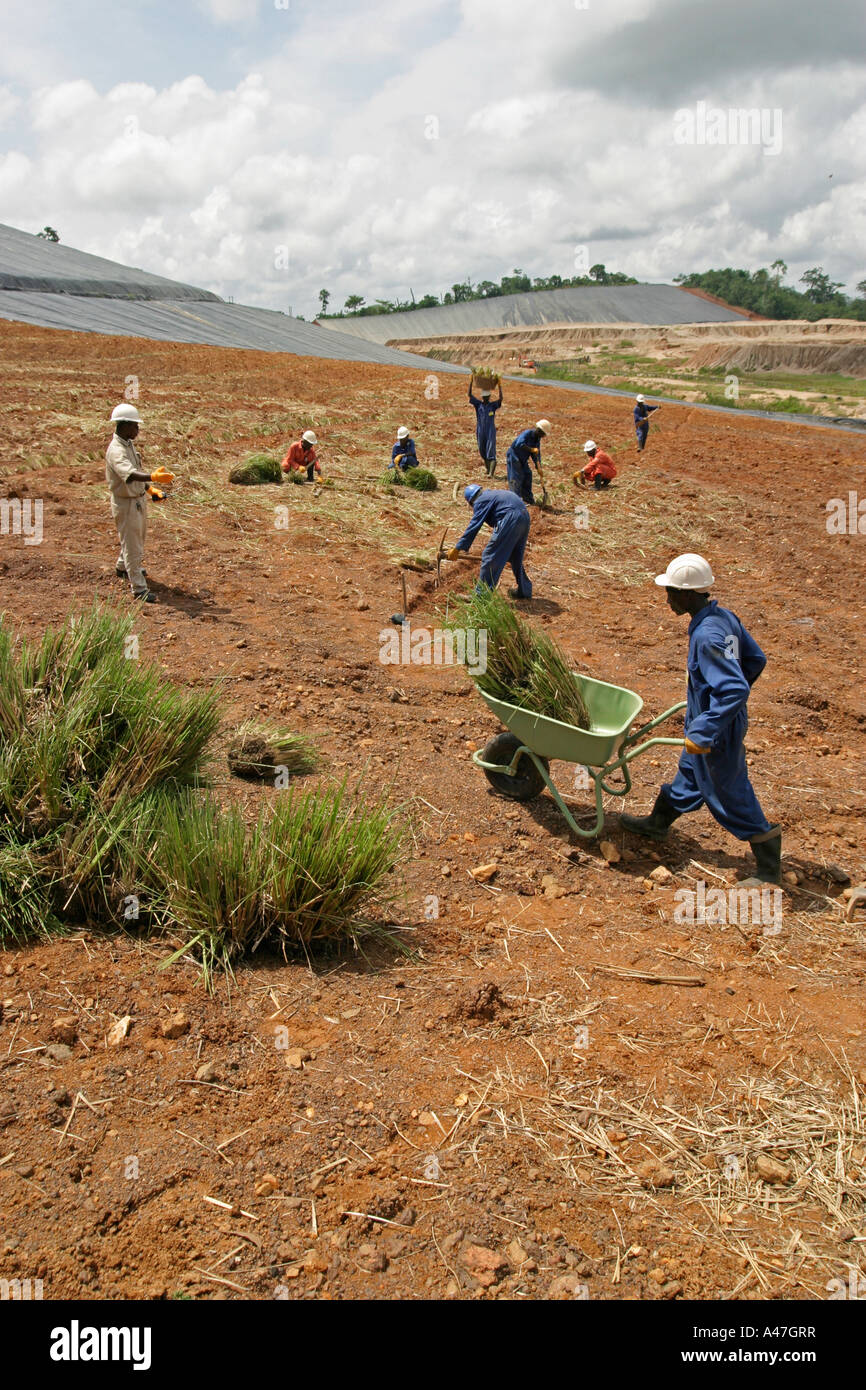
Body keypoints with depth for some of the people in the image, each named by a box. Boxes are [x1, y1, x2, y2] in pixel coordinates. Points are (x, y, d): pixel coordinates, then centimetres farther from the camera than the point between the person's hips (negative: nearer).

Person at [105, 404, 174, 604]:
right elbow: (129, 474, -44)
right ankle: (139, 588, 4)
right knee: (132, 545, -3)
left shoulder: (129, 444, 6)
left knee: (139, 537, 27)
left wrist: (149, 489, 16)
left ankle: (122, 567, 51)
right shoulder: (116, 450, -26)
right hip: (125, 503, -10)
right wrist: (152, 477, -59)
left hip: (139, 499, 10)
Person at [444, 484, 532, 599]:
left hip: (510, 520, -9)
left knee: (490, 556, 0)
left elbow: (473, 527, -2)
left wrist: (457, 549, 2)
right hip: (525, 516, 9)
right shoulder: (492, 494, 30)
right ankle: (524, 590, 34)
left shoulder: (481, 501, 3)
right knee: (516, 557, 23)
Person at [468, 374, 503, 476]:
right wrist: (471, 382, -10)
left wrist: (499, 386, -19)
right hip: (480, 432, 3)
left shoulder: (493, 405, 3)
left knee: (491, 453, -11)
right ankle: (488, 468, 35)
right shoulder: (478, 404, 6)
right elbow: (469, 395, -3)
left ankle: (491, 473, -19)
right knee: (482, 452, 14)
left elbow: (500, 399, -13)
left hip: (491, 432, -3)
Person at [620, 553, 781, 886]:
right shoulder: (726, 617, -3)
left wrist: (703, 733, -32)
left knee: (730, 796, 5)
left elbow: (735, 689, -36)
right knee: (689, 774, 27)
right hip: (715, 719, 10)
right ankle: (658, 823, 49)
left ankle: (770, 868, 18)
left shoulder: (707, 637, -31)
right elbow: (756, 659, 9)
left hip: (717, 732, -10)